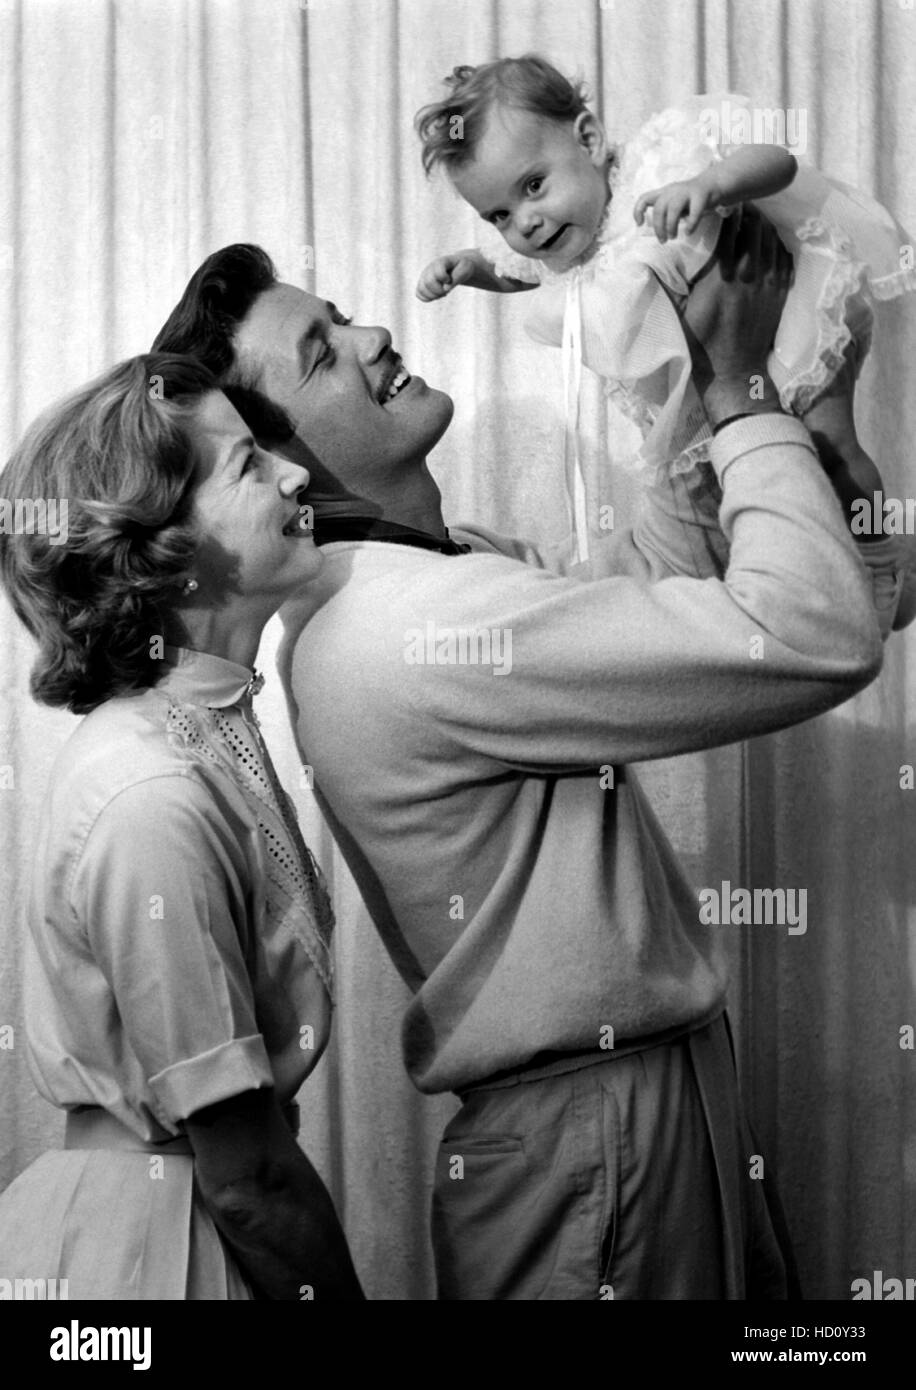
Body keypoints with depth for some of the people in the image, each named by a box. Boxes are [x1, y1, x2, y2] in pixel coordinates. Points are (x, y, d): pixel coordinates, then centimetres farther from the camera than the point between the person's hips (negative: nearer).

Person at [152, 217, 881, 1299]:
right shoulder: (410, 629, -25)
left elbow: (640, 577, 17)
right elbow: (817, 636, -27)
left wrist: (712, 397, 4)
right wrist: (740, 390, -13)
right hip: (596, 1135, -10)